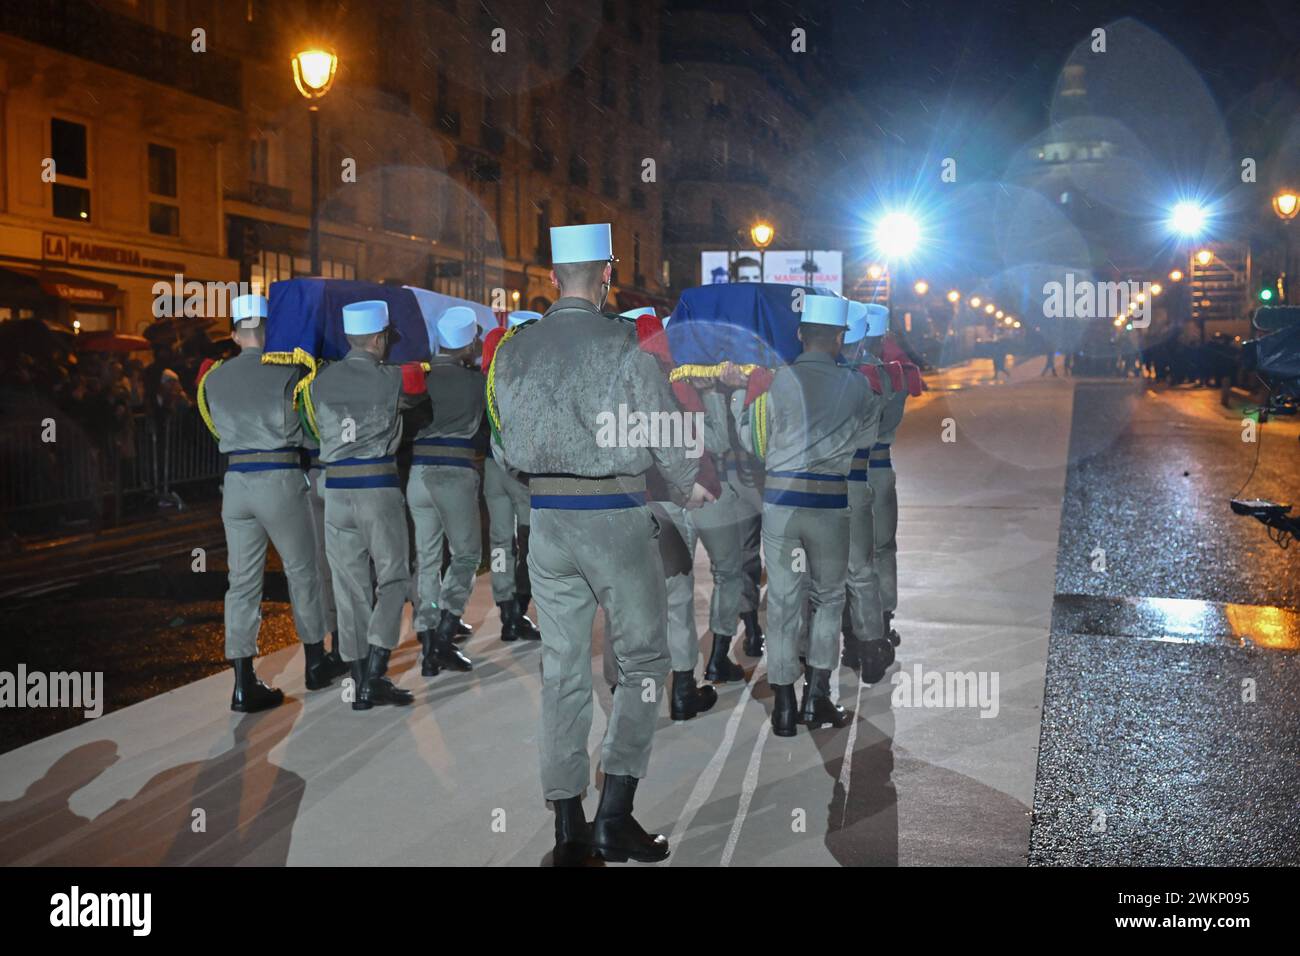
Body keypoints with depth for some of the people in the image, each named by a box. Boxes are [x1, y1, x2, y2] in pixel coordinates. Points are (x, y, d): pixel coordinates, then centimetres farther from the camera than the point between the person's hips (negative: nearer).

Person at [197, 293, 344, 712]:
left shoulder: (214, 378, 7)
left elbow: (220, 427, 13)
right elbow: (296, 430, -4)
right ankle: (316, 662, 24)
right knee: (301, 571, 12)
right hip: (281, 478, -4)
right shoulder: (286, 372, -6)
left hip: (236, 480, 4)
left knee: (243, 581, 5)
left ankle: (244, 684, 4)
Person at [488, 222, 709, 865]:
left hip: (546, 519, 5)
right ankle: (615, 816, 4)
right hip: (616, 518, -5)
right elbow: (664, 434, -5)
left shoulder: (514, 350, 5)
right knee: (643, 661, 8)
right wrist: (690, 487, 14)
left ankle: (569, 828, 14)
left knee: (562, 667, 9)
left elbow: (505, 443, 12)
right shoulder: (624, 345, -10)